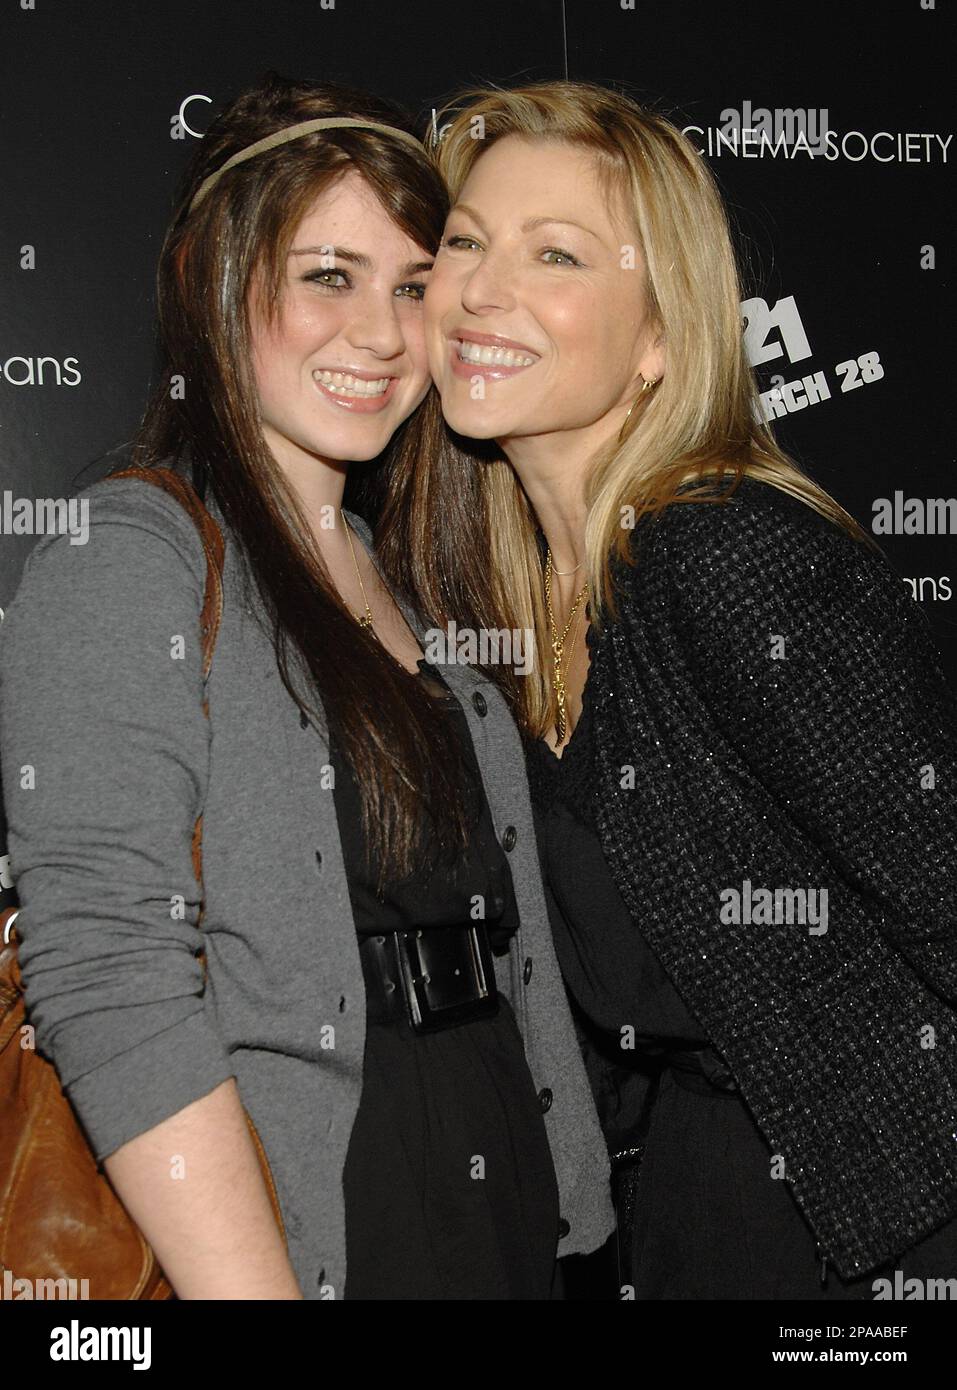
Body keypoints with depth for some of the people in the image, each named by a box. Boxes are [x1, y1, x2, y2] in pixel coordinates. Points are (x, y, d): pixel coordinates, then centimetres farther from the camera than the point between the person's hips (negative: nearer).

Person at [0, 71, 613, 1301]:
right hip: (295, 1237, -7)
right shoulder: (121, 562, -13)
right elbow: (108, 982, -21)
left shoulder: (405, 579, 12)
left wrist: (569, 1214, 12)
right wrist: (254, 1287, -25)